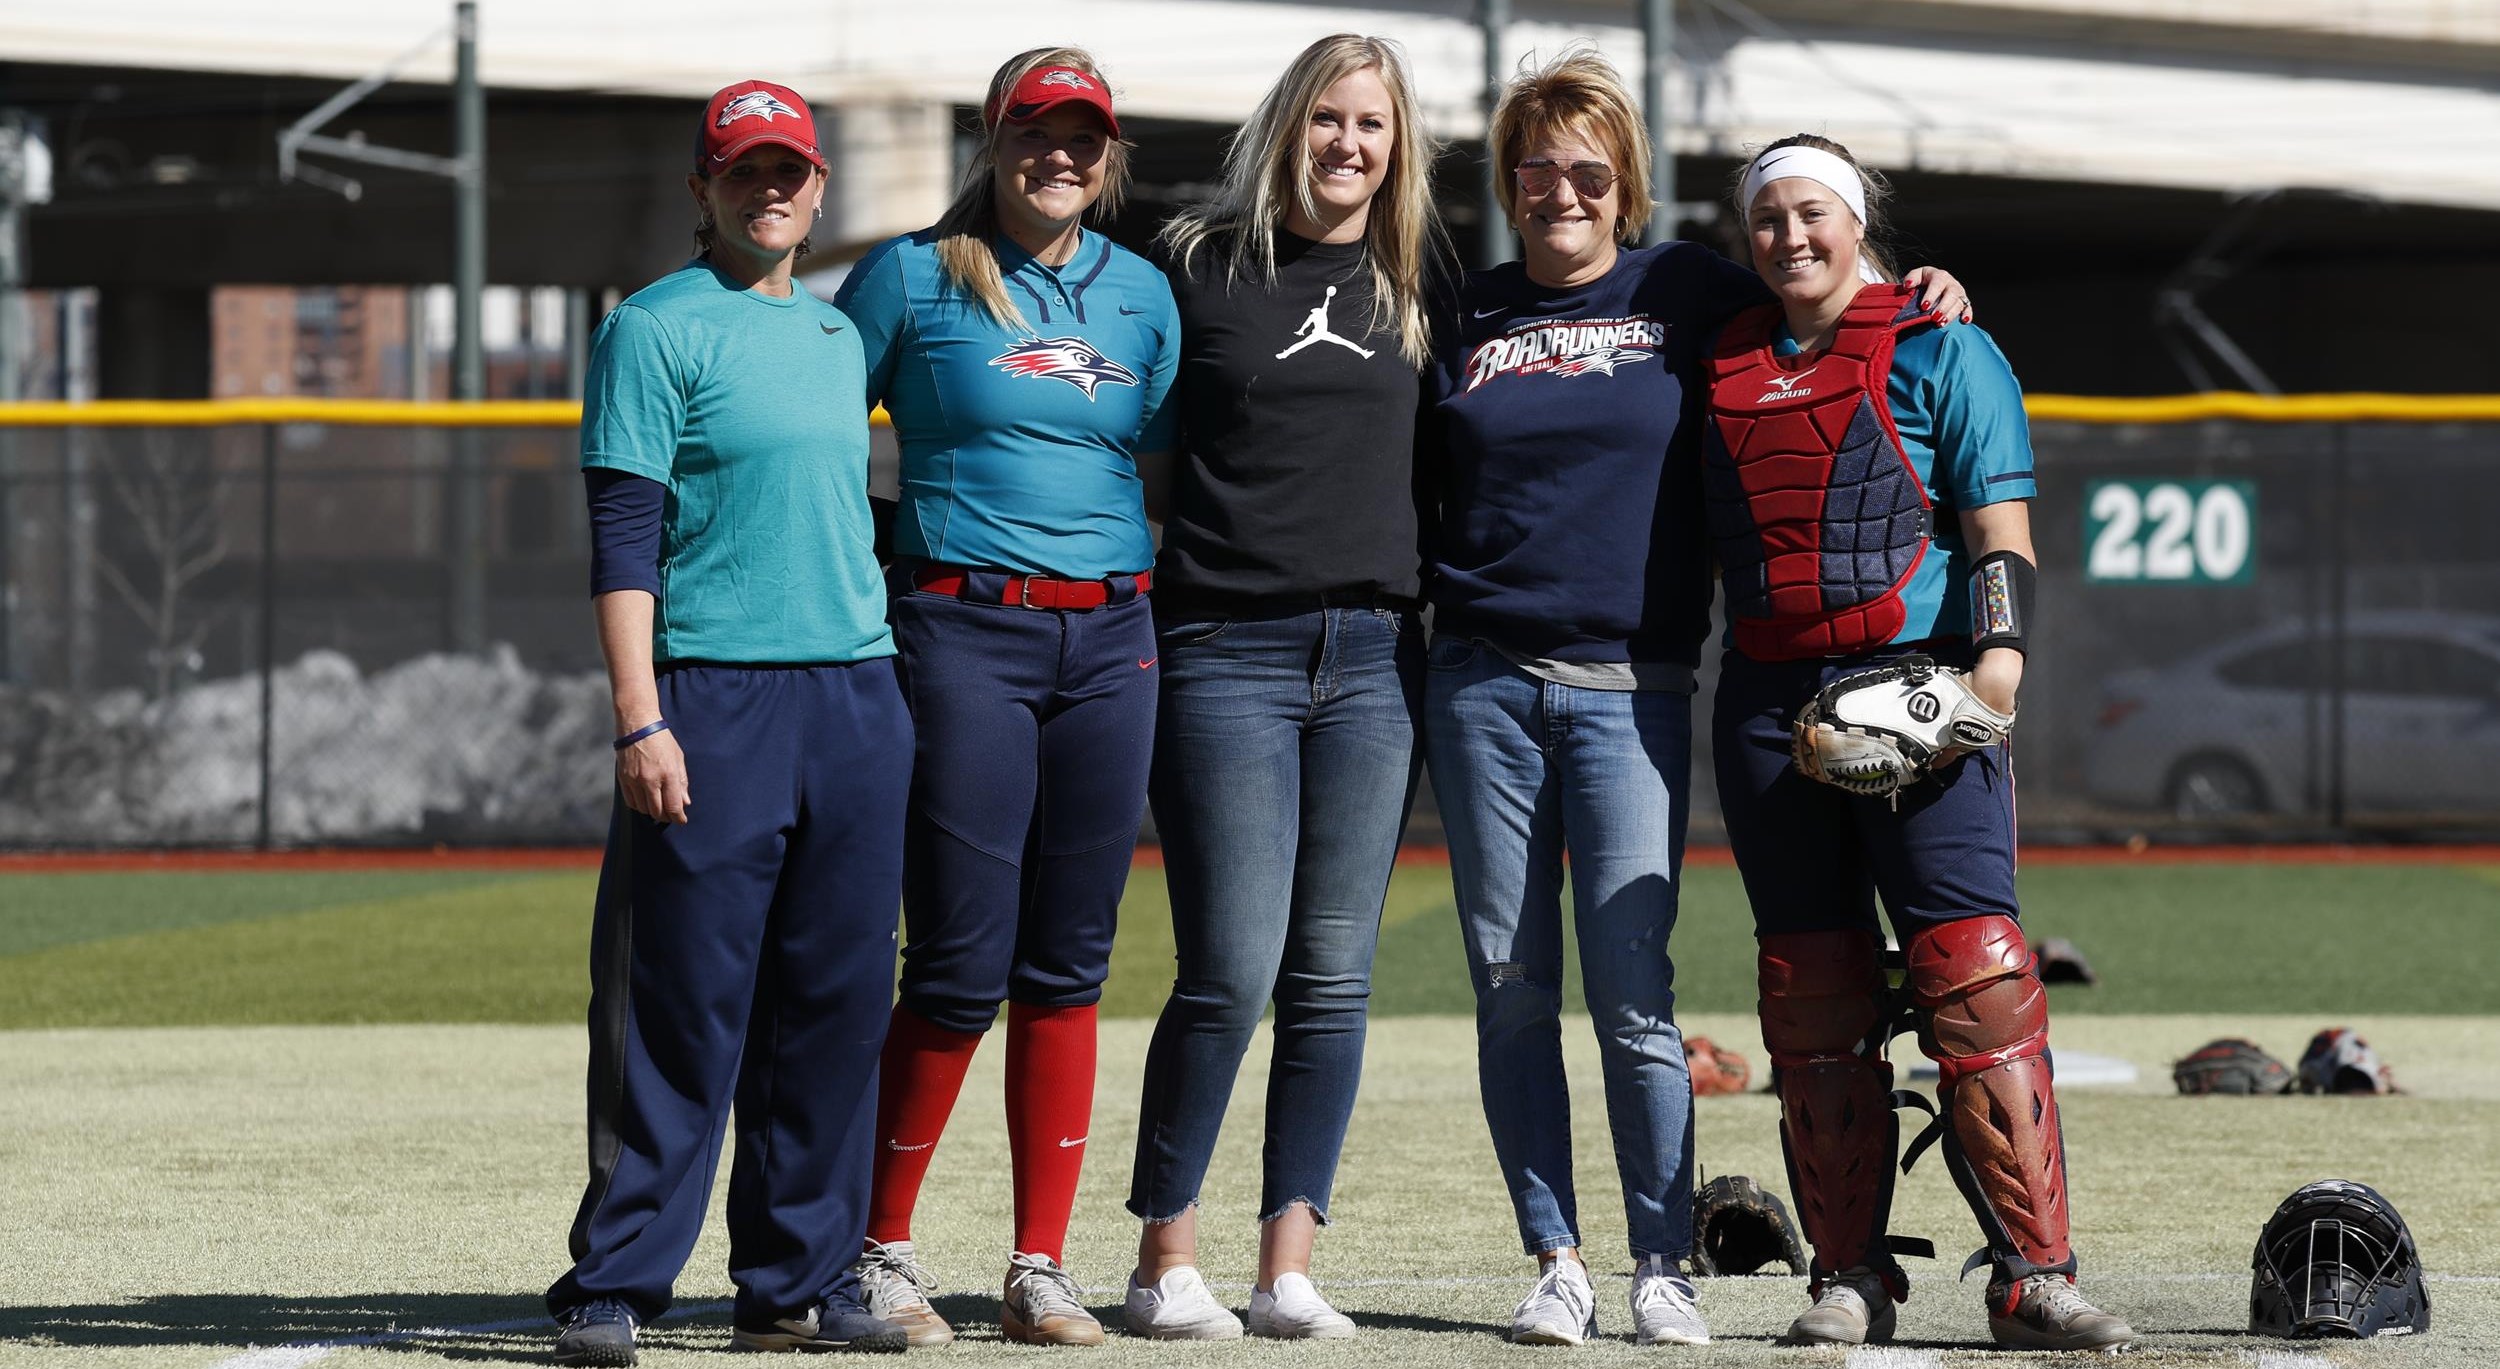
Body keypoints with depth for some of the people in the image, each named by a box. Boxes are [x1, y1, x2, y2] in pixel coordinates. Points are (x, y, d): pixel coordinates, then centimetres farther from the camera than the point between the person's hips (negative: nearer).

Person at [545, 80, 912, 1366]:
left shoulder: (837, 334, 18)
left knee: (836, 1003, 6)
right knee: (681, 1006, -8)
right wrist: (640, 721, -17)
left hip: (855, 693, 7)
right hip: (712, 701, -7)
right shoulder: (657, 329, -3)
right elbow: (623, 538, -8)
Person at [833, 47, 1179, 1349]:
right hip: (965, 635, -4)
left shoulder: (1141, 294, 13)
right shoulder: (913, 277, 1)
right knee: (961, 968, -7)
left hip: (1110, 640, 4)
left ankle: (1041, 1270, 10)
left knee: (1066, 967, 5)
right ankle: (879, 1248, 6)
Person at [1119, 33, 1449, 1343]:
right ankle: (1165, 1259, 3)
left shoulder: (1417, 280, 11)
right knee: (1232, 974, -9)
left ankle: (1288, 1266, 5)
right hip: (1226, 653, -3)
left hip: (1375, 660, 3)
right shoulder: (1195, 265, 3)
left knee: (1332, 979, 2)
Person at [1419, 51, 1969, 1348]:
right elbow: (1413, 490, 18)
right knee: (1509, 988, 1)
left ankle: (1662, 1269, 0)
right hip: (1482, 683, 2)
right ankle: (1554, 1262, 8)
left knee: (1634, 996, -7)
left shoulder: (1686, 293, 7)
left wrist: (1922, 302, 3)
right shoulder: (1468, 316, 12)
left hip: (1631, 690, -2)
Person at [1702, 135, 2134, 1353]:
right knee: (1811, 994, 4)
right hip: (1768, 696, 5)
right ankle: (1848, 1276, 10)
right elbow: (1702, 541, 24)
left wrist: (1997, 650, -14)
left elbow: (1998, 518, -1)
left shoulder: (1935, 349, 5)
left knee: (1975, 972, -12)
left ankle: (2032, 1276, -14)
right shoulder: (1726, 368, 17)